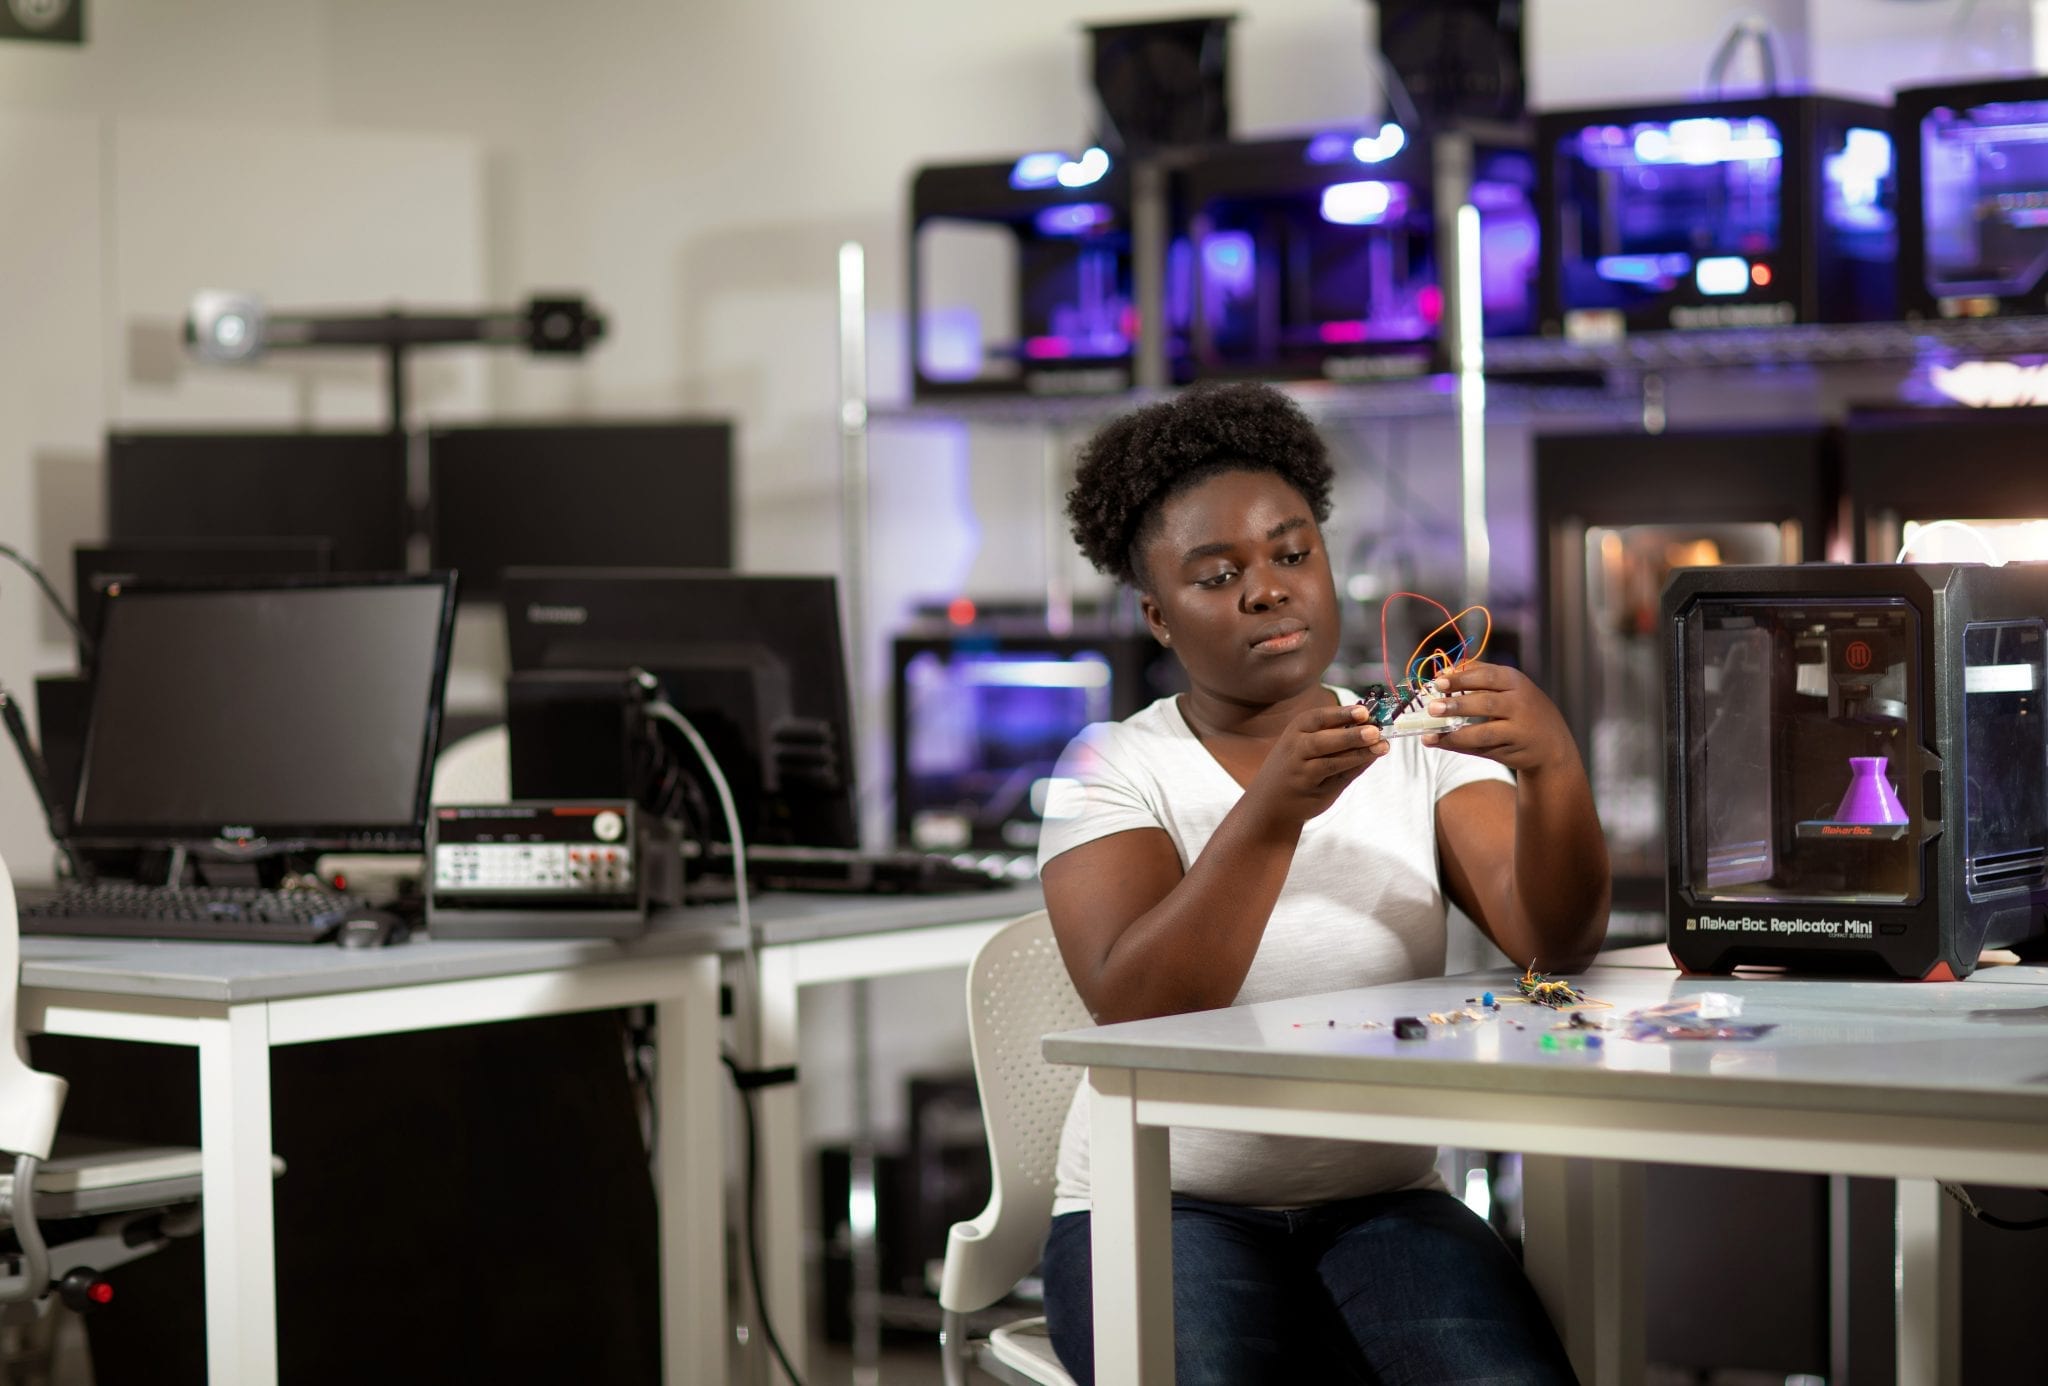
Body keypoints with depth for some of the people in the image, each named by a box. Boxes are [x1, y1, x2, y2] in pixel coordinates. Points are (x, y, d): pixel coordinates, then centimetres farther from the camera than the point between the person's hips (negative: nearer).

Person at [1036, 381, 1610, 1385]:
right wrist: (1271, 814, -30)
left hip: (1384, 1205, 2)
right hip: (1162, 1208, -2)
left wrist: (1553, 769, -28)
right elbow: (1137, 1013, -17)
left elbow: (1556, 941, -9)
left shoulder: (1420, 753, 7)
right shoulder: (1112, 770, 0)